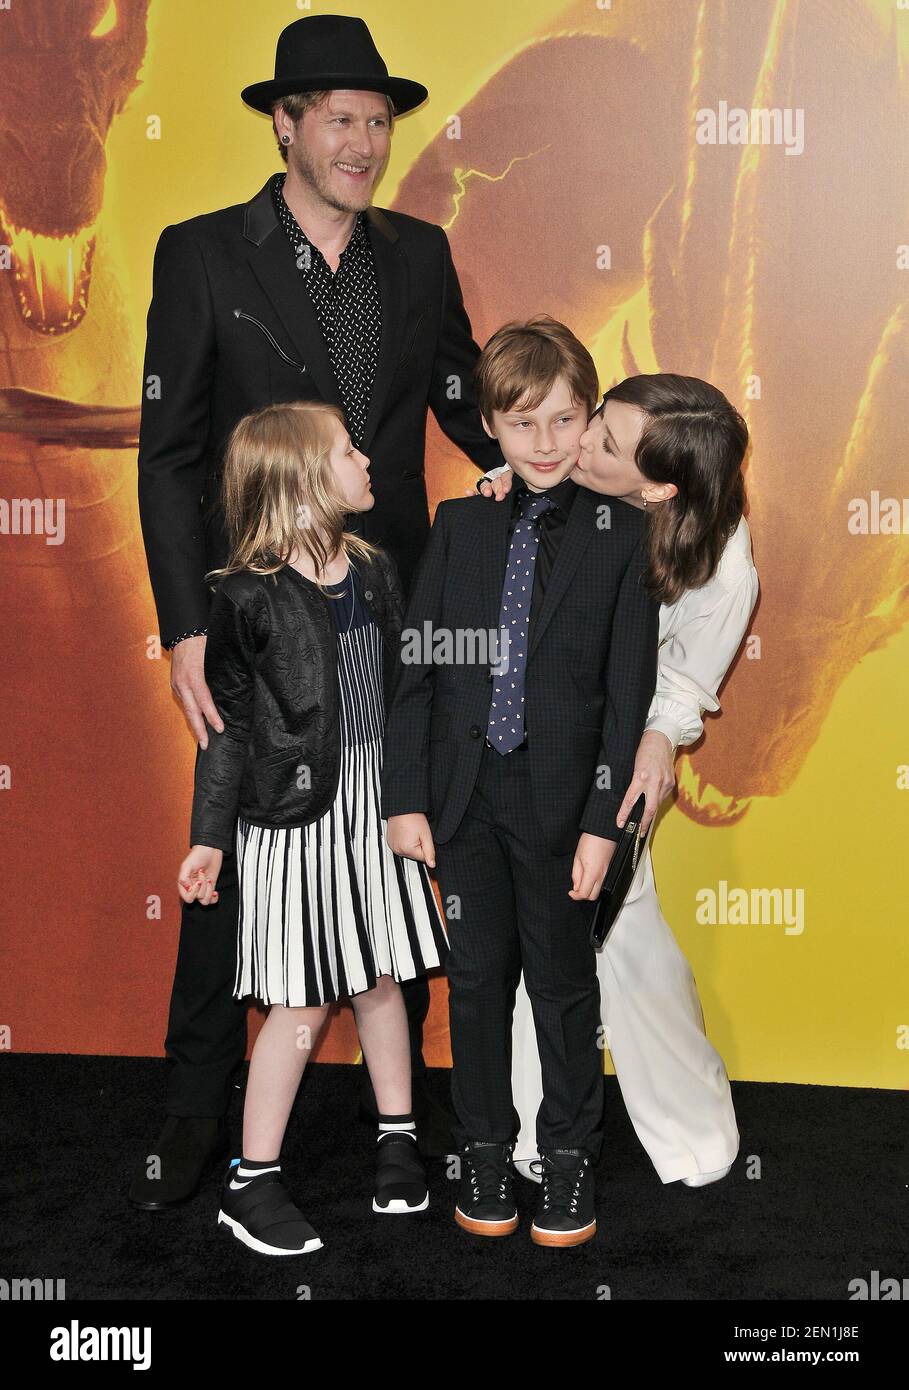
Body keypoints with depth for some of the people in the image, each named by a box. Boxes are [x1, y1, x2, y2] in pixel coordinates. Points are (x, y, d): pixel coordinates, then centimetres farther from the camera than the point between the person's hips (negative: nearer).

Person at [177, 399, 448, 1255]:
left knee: (380, 975, 14)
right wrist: (210, 836, -9)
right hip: (294, 809, -5)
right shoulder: (248, 596, -13)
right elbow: (227, 723, -8)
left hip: (375, 799, 5)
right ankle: (251, 1184, 14)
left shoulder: (374, 569, 5)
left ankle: (398, 1138, 32)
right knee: (306, 999, 0)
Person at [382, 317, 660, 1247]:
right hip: (465, 793, 2)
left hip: (560, 796, -2)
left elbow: (630, 688, -5)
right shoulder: (459, 525, 3)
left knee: (562, 982, 11)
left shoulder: (620, 533, -4)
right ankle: (483, 1147, 30)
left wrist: (604, 820, -10)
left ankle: (569, 1154, 28)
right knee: (476, 978, 13)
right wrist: (405, 798, -2)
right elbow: (416, 667, 3)